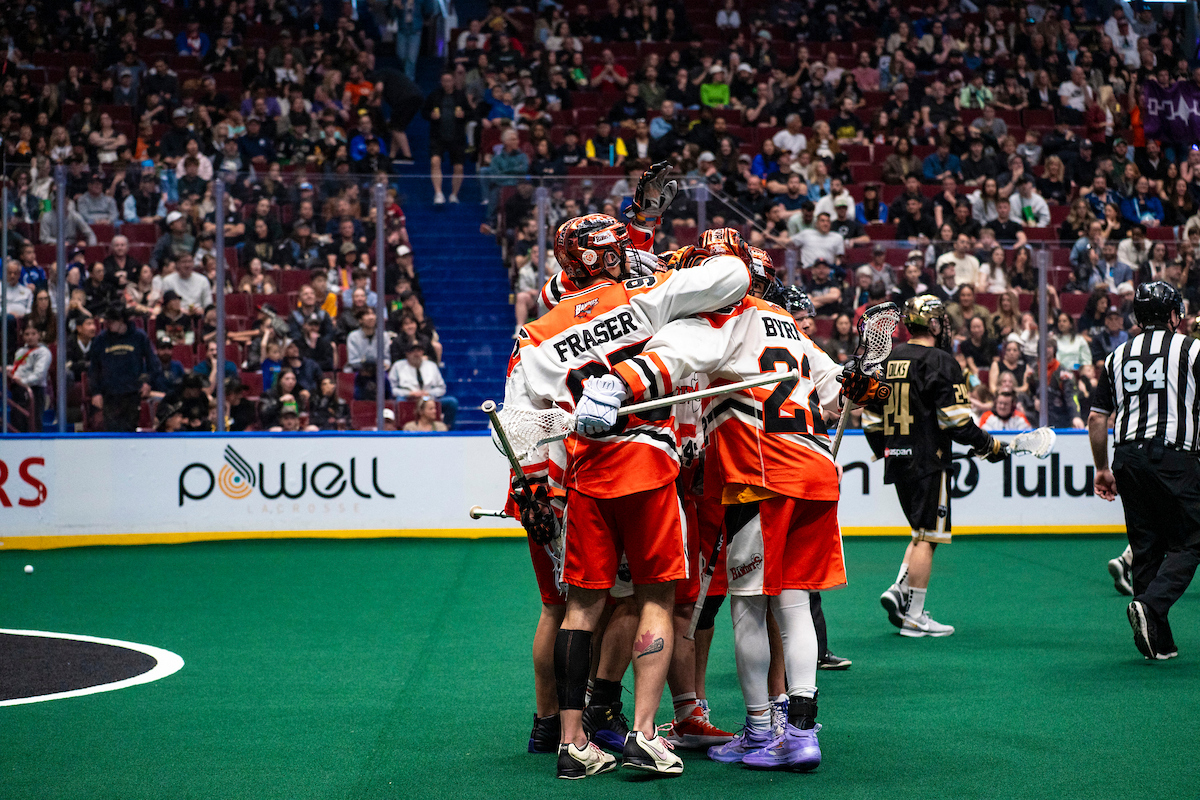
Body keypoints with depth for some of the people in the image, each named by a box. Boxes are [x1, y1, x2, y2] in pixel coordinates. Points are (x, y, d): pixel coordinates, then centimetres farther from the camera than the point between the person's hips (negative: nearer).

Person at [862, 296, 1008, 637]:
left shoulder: (888, 360, 11)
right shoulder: (940, 362, -11)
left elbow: (870, 416, 15)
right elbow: (955, 419, -15)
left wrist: (885, 452, 27)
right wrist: (988, 445, -3)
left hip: (896, 460, 8)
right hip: (927, 463, -8)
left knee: (924, 531, 20)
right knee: (927, 535, -2)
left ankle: (899, 591, 7)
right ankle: (913, 616, -1)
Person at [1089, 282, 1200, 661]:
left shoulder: (1117, 357, 13)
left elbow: (1096, 419, 12)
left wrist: (1103, 469, 19)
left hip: (1127, 457, 5)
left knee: (1146, 547, 9)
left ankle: (1159, 642, 8)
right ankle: (1150, 605, -22)